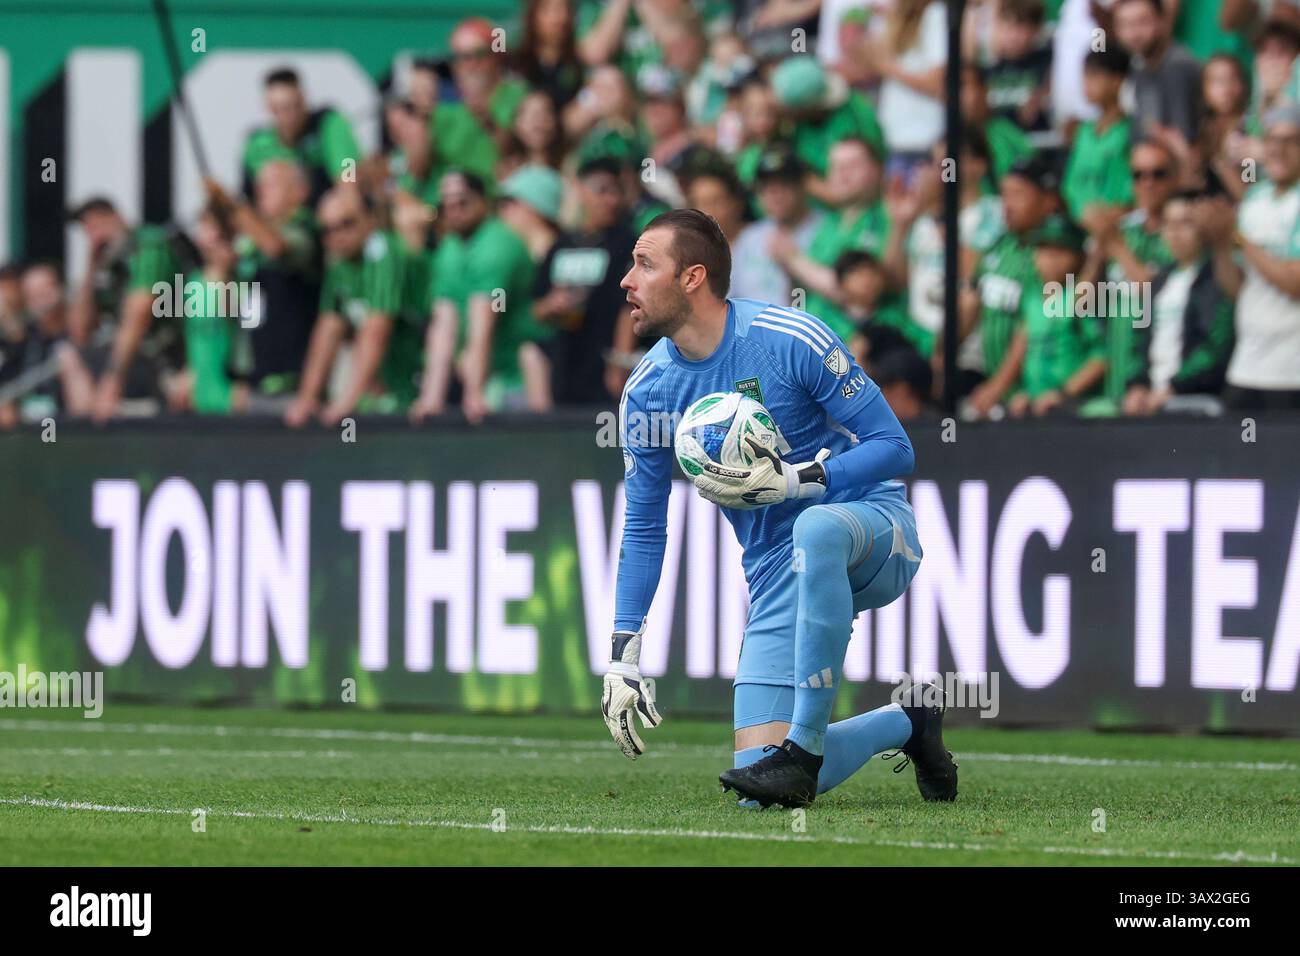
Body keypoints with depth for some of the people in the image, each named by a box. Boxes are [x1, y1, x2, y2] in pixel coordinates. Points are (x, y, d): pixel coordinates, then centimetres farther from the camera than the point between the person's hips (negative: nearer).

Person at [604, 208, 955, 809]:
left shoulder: (791, 340, -16)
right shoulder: (646, 392, 0)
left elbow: (894, 448, -13)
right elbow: (643, 527, 10)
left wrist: (790, 481, -25)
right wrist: (623, 657, 4)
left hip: (873, 527, -5)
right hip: (778, 573, 5)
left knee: (816, 529, -43)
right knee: (758, 784, -10)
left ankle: (804, 747, -33)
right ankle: (905, 725, 18)